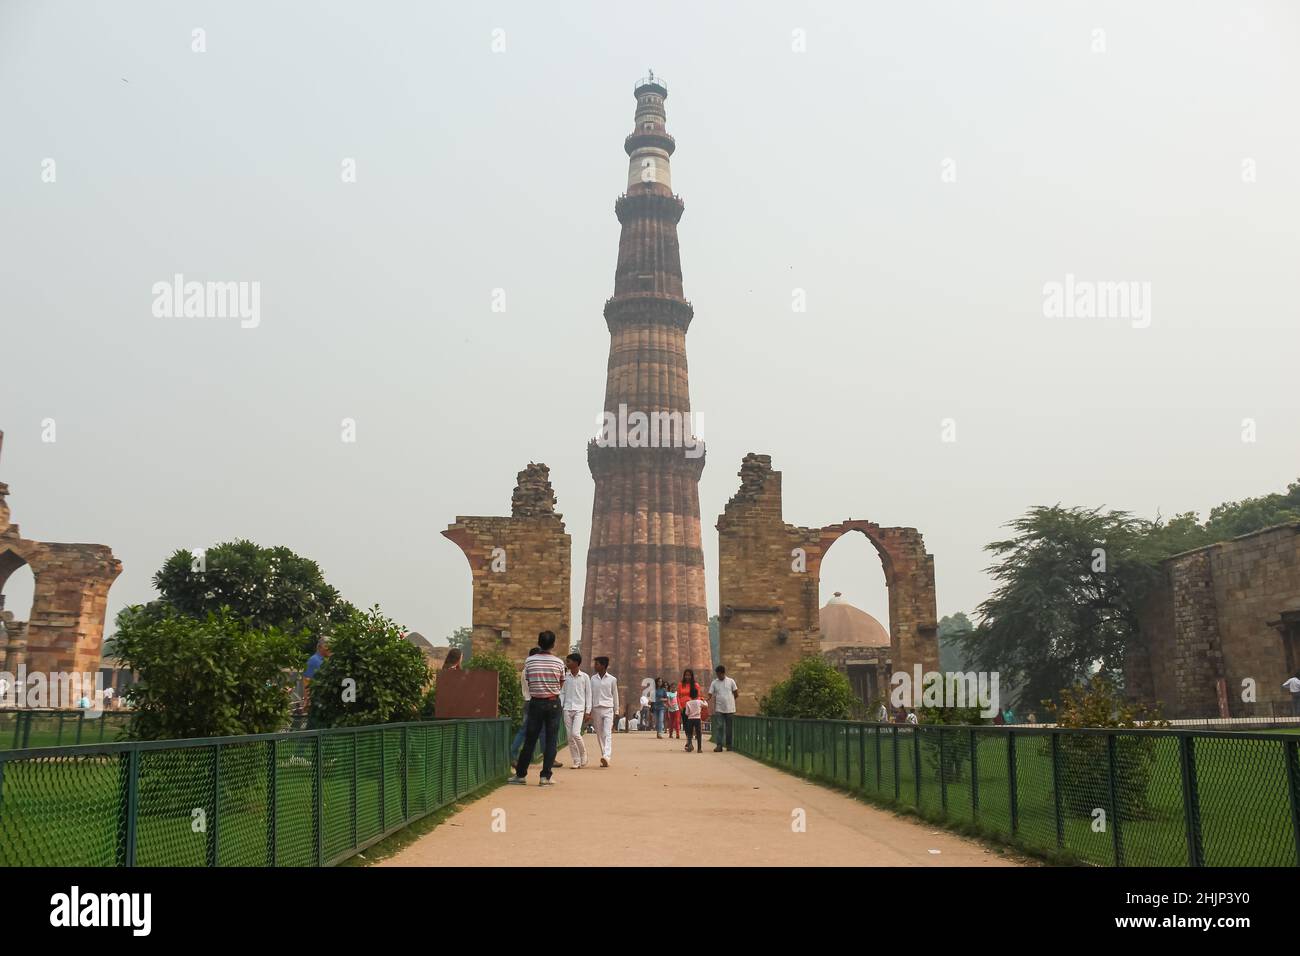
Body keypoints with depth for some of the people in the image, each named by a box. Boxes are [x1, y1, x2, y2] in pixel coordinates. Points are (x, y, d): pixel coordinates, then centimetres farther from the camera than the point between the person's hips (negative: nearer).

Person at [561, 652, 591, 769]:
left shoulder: (584, 677, 0)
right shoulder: (565, 676, 6)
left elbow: (588, 695, 3)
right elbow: (562, 693, 10)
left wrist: (588, 712, -2)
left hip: (579, 709, -3)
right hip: (567, 709, 3)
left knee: (575, 733, -17)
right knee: (570, 737, 2)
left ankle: (583, 755, 6)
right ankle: (576, 761, 10)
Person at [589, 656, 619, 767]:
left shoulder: (612, 679, 2)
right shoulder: (593, 679, 8)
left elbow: (615, 695, 7)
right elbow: (590, 695, 10)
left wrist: (616, 711, 6)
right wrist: (590, 712, 6)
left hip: (608, 709, -3)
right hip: (596, 709, 3)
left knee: (607, 734, -15)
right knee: (599, 735, 5)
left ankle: (607, 757, -27)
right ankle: (605, 758, 11)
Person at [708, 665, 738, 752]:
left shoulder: (731, 681, 1)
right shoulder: (714, 683, 3)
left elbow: (735, 694, 8)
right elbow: (710, 695, -2)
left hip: (730, 709, 0)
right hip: (719, 709, 0)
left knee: (729, 728, 6)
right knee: (719, 727, -6)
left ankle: (729, 745, 16)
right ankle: (719, 745, -7)